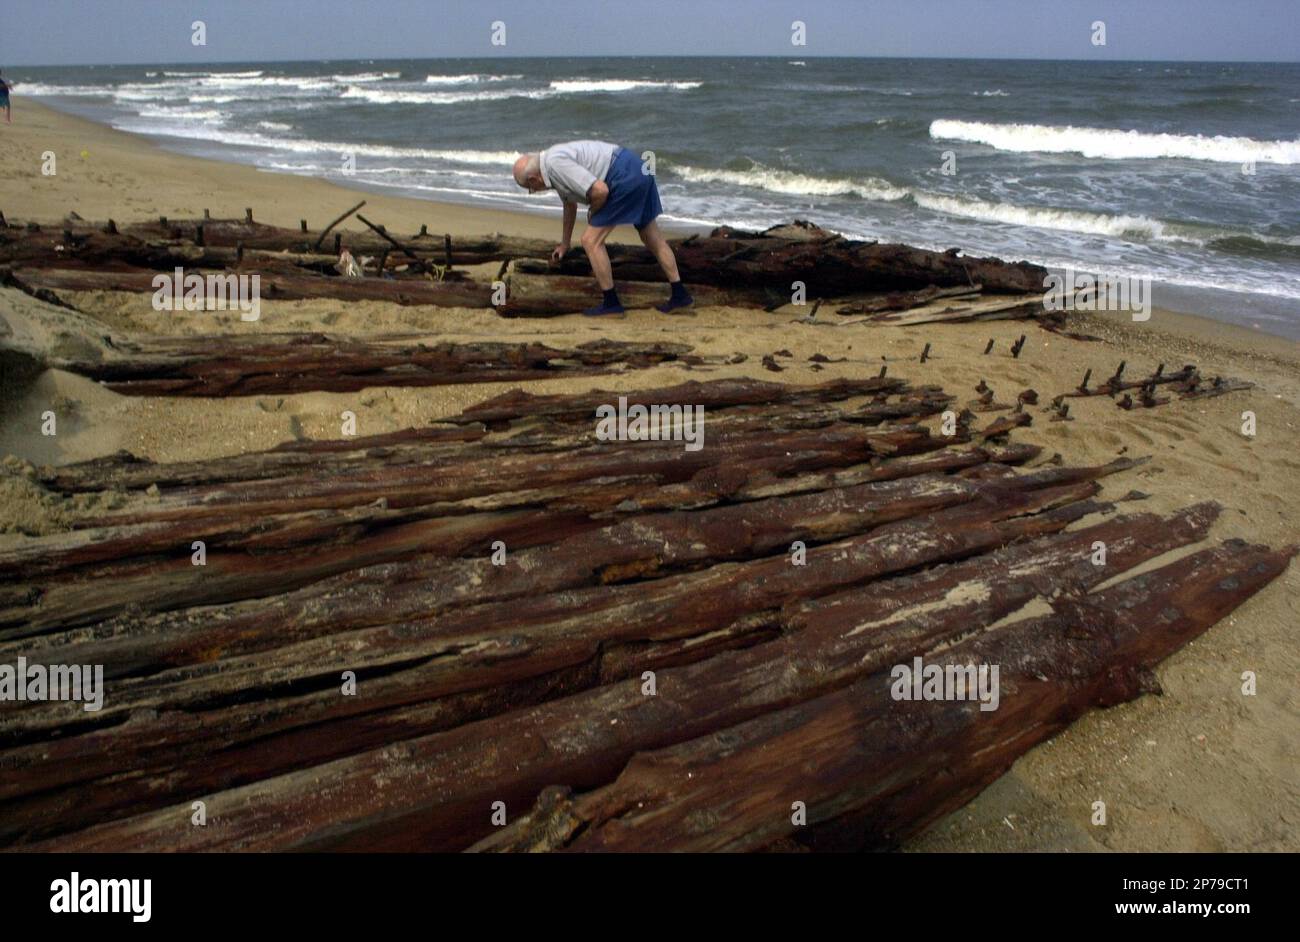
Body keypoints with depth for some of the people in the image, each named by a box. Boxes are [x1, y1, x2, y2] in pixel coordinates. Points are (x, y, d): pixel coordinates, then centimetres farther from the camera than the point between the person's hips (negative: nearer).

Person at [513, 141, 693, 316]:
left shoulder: (555, 163, -13)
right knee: (653, 237, 17)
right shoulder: (554, 167, 19)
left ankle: (611, 303, 5)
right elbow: (570, 204, 37)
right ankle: (680, 295, 23)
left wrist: (592, 214, 2)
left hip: (625, 176, -10)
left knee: (591, 241, -3)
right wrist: (564, 243, 49)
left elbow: (600, 190, -20)